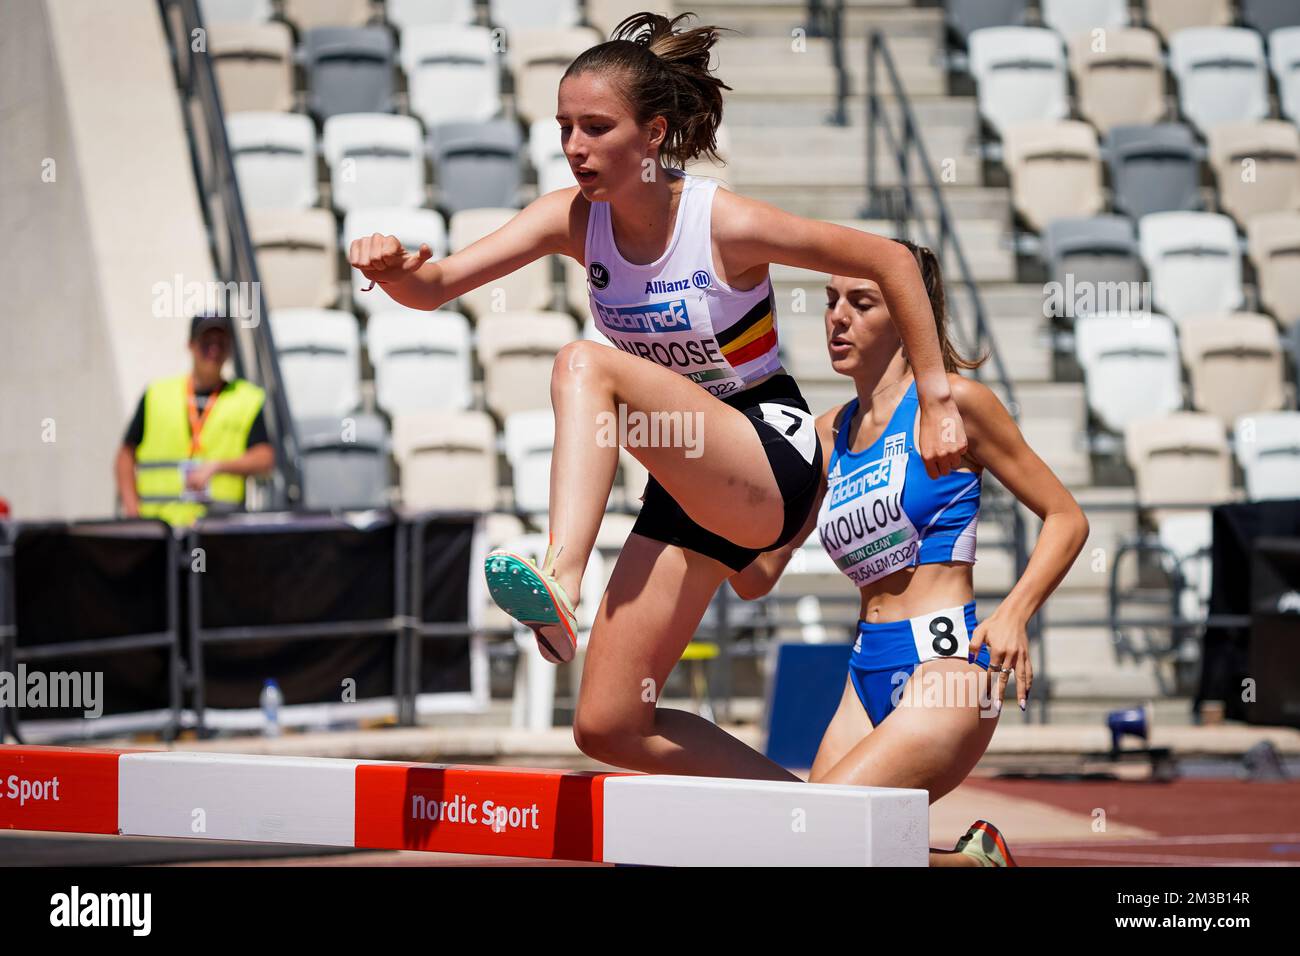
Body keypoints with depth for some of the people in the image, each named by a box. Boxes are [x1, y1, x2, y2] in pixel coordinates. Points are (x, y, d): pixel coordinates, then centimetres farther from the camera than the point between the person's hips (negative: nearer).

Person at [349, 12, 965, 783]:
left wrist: (937, 400, -8)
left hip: (771, 464, -7)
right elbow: (436, 285, -12)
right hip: (690, 483, 7)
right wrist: (397, 270, -36)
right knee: (609, 728, 0)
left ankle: (561, 584, -47)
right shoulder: (574, 220, -3)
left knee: (587, 364, -30)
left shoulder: (726, 225, -17)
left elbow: (891, 261, -8)